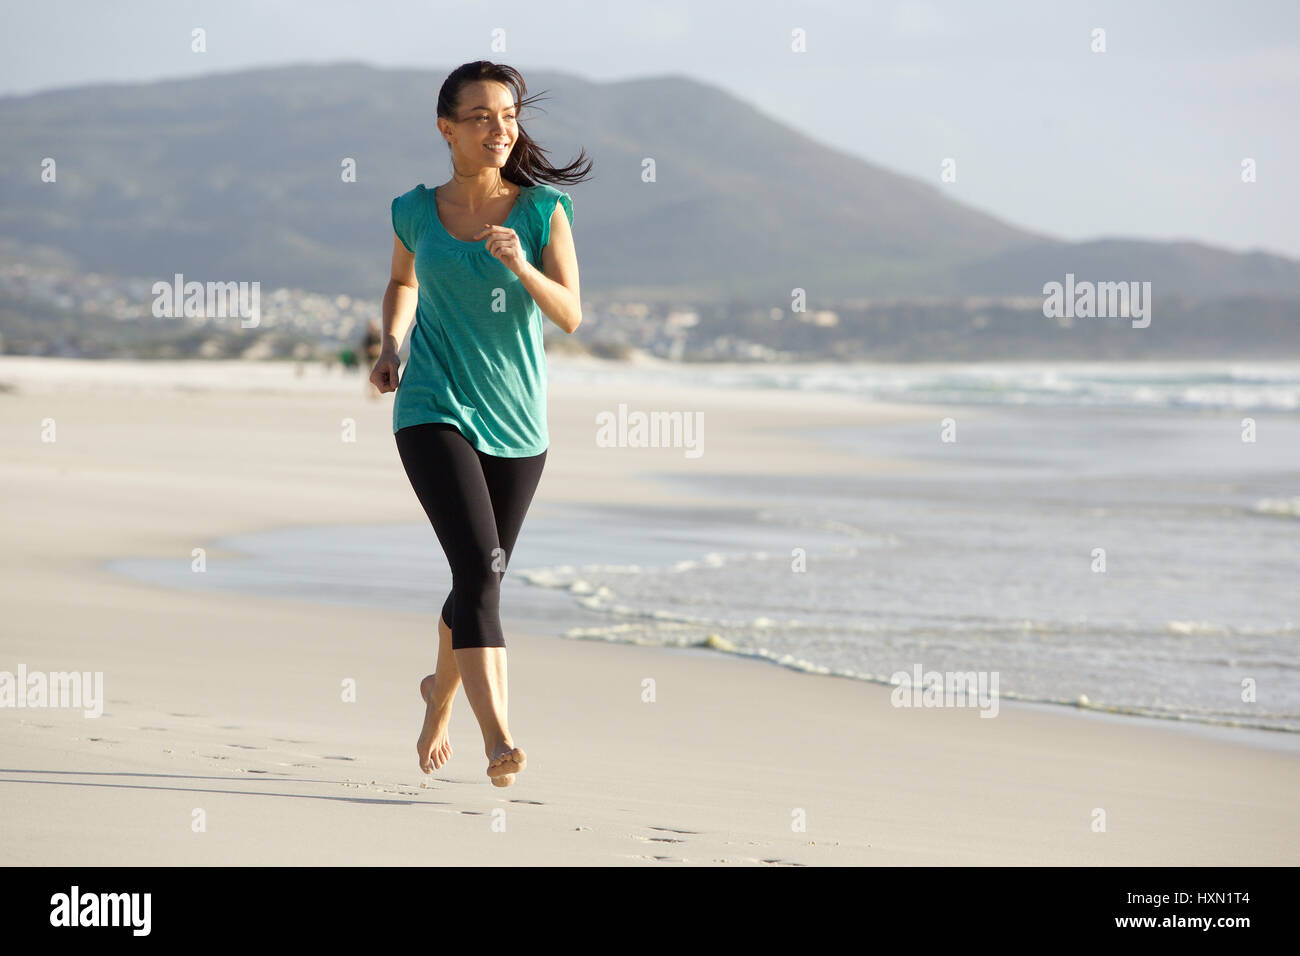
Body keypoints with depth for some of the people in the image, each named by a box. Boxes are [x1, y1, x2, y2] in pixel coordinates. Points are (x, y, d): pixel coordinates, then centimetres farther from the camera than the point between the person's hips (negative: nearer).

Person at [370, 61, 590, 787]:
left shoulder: (542, 209, -1)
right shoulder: (416, 211, 3)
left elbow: (572, 316, -7)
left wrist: (520, 266, -24)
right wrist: (392, 344, 7)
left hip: (517, 425, 2)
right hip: (435, 415, -2)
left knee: (481, 583, 14)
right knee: (480, 567, -21)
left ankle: (441, 692, 44)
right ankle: (499, 740, -26)